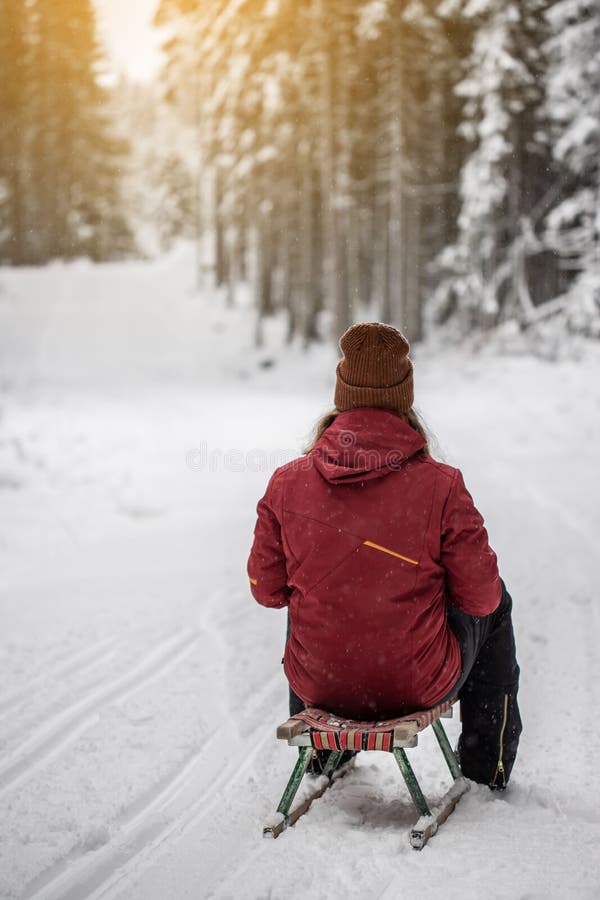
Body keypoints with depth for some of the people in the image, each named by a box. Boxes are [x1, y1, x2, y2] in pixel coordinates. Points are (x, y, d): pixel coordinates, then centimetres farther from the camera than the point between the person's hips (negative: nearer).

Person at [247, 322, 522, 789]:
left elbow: (267, 589, 0)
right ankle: (486, 762, 39)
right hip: (419, 687, -2)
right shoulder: (440, 485, -18)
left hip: (318, 683, 3)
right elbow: (479, 596, -9)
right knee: (496, 604, 27)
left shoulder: (287, 483, -11)